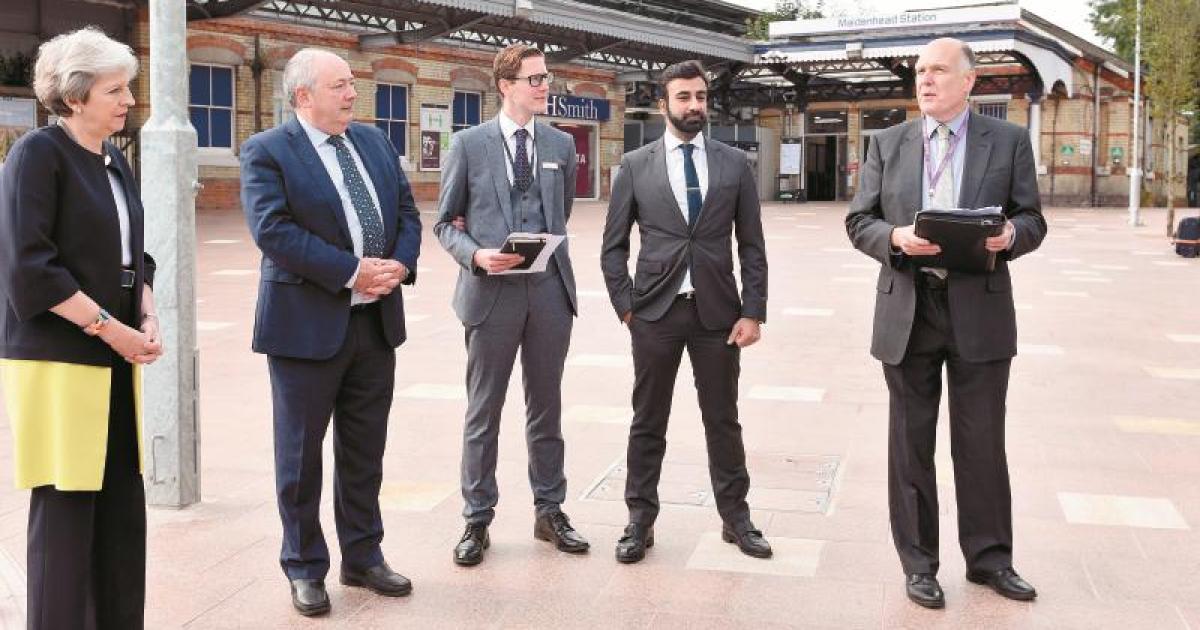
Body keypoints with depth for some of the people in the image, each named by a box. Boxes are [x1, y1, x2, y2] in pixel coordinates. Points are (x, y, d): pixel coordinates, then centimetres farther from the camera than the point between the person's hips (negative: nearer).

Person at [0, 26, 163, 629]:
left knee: (123, 509, 7)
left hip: (115, 362, 7)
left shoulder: (115, 162, 13)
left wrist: (149, 320, 2)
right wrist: (111, 328, -14)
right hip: (57, 360, -7)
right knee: (65, 511, -1)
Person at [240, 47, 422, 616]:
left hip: (376, 321, 6)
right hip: (308, 325, -5)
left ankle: (363, 558, 28)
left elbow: (406, 213, 12)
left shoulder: (375, 141, 12)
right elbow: (272, 230, -19)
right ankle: (305, 569, 21)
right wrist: (352, 271, -22)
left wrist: (400, 264, -9)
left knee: (364, 452, 15)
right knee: (301, 455, 7)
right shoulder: (266, 151, -8)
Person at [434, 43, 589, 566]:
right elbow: (445, 222, 2)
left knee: (546, 407, 12)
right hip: (492, 293, -3)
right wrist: (475, 254, -15)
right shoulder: (468, 144, -1)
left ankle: (549, 511, 25)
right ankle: (477, 520, 17)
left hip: (550, 292, 3)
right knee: (483, 412, 5)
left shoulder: (561, 144, 9)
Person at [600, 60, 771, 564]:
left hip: (718, 312, 1)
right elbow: (613, 246, 5)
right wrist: (626, 307, -3)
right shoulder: (635, 165, 3)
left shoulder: (735, 164, 5)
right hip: (655, 312, 0)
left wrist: (753, 313, -2)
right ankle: (640, 520, 20)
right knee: (648, 423, 8)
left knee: (723, 421, 10)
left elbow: (752, 246, 5)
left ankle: (735, 517, 24)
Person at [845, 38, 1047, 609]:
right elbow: (858, 222, 5)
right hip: (907, 311, 1)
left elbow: (1032, 220, 5)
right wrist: (895, 237, -15)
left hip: (979, 311, -1)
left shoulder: (1008, 141, 5)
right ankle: (918, 563, 20)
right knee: (910, 443, 7)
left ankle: (988, 557, 23)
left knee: (981, 442, 6)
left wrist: (1011, 235, -18)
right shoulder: (887, 144, 8)